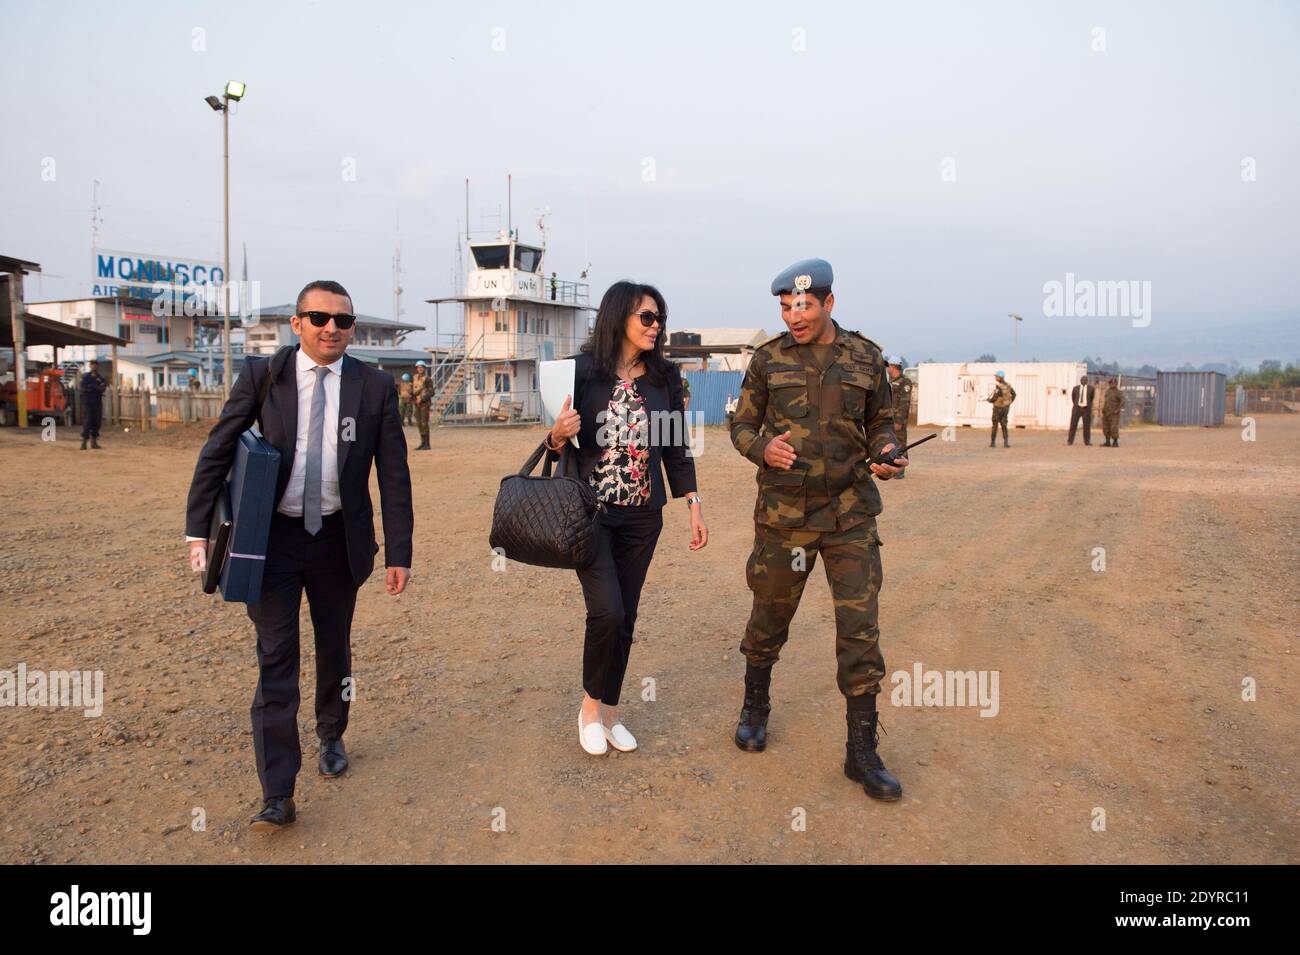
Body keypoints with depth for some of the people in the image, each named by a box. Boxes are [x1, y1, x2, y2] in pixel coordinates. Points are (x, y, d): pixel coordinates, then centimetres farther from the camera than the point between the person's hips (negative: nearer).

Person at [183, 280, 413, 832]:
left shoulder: (375, 386, -4)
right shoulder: (262, 376, -4)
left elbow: (394, 474, -3)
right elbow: (217, 452, -1)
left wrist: (398, 552, -5)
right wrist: (198, 530, -8)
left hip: (339, 539, 1)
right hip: (273, 537, -1)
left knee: (334, 649, 17)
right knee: (276, 661, -3)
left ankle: (331, 736, 43)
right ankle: (278, 795, 3)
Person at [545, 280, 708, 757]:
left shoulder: (665, 377, 4)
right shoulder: (582, 371, -5)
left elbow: (675, 447, 10)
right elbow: (557, 445, 0)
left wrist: (693, 503, 5)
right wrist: (557, 435, -22)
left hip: (643, 516, 4)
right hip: (591, 511, -3)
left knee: (626, 616, 7)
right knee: (607, 610, -13)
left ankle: (609, 711, 25)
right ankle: (591, 704, 12)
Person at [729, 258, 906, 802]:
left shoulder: (865, 357, 3)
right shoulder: (769, 359, 0)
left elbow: (881, 421, 13)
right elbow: (742, 426, 6)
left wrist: (887, 452, -8)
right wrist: (764, 448, -16)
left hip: (851, 513, 1)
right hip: (783, 513, 0)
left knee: (860, 629, -3)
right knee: (770, 619, 12)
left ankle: (862, 752, 9)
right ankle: (755, 708, 39)